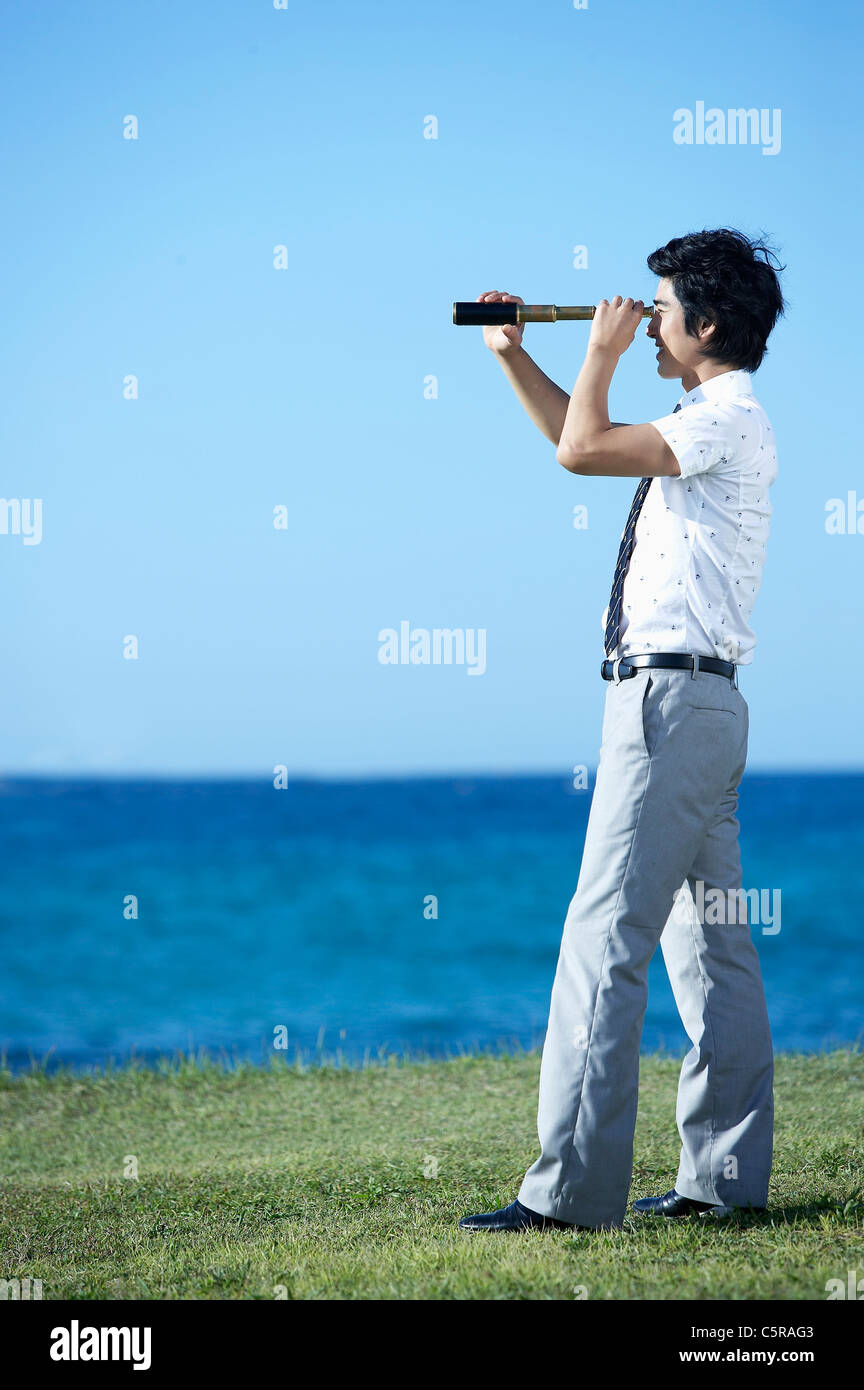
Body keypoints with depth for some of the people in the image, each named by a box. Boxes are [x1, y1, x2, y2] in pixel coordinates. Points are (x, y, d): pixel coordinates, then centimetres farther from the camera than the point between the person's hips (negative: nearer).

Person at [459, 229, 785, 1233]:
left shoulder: (730, 420, -10)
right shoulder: (708, 422, 20)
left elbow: (583, 450, -18)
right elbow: (580, 439, 33)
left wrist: (602, 352, -4)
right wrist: (512, 356, 27)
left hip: (673, 697, -11)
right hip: (691, 701, 11)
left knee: (606, 934, -12)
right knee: (708, 936, 9)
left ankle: (571, 1189, -14)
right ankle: (727, 1175, 12)